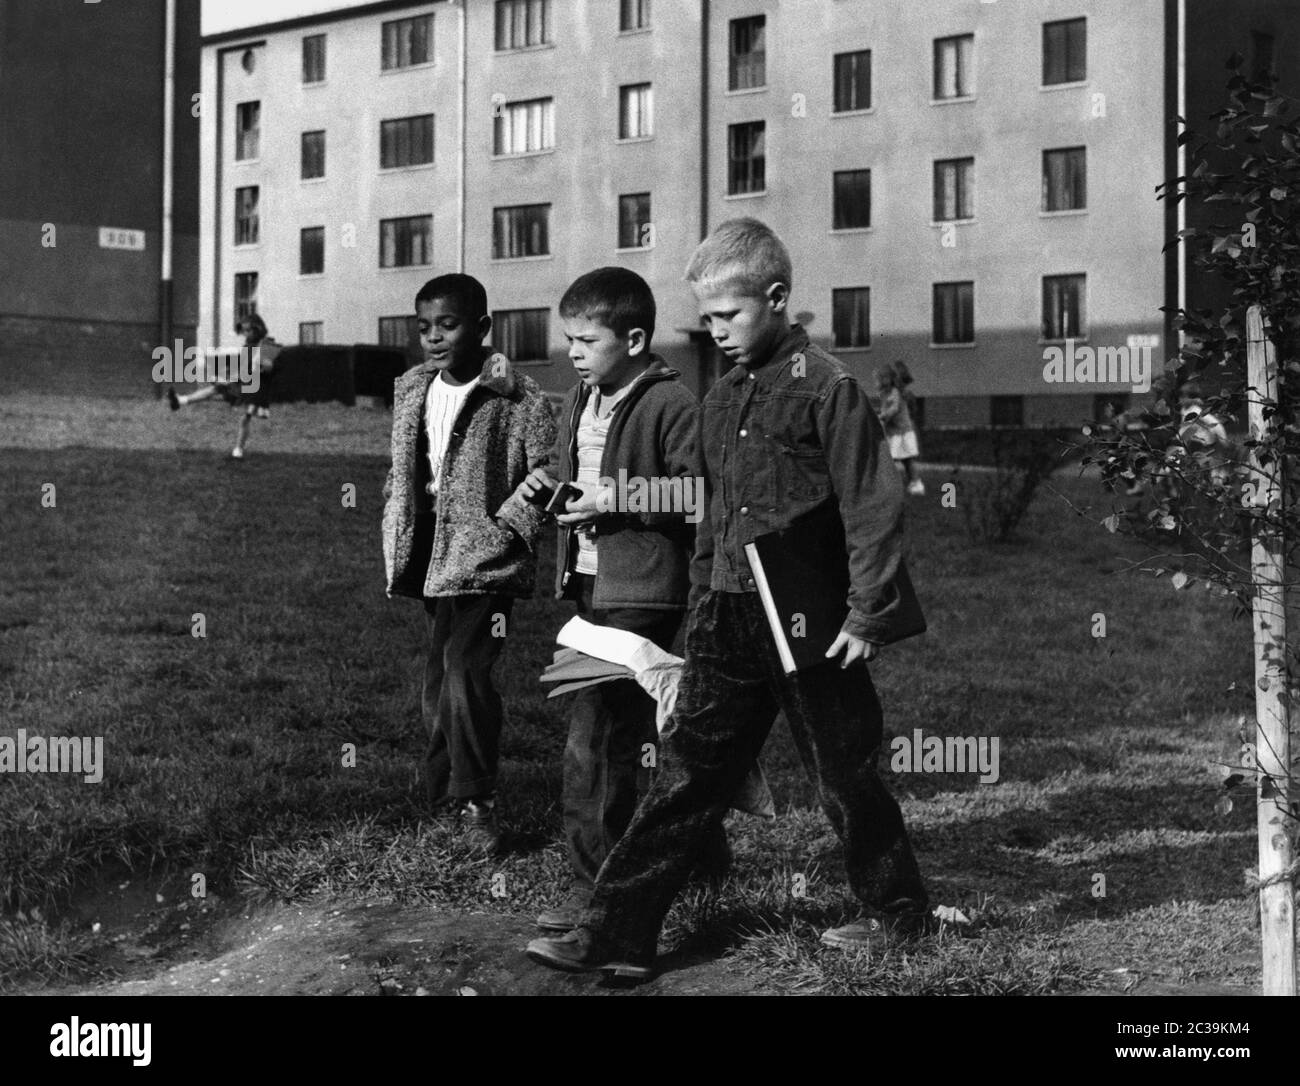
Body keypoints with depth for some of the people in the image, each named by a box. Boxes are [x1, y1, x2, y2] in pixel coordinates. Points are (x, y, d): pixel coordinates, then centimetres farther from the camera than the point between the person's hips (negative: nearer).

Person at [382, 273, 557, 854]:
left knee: (465, 672, -19)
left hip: (485, 557, -7)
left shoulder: (516, 397, -10)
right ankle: (444, 794, 25)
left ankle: (475, 800, -6)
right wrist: (396, 528, 11)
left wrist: (508, 524, -15)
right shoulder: (410, 391, 10)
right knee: (438, 681, 13)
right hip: (431, 558, 7)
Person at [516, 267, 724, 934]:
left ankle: (593, 886, 0)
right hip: (590, 585, 9)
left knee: (591, 739, -9)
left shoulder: (672, 404, -11)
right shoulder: (579, 403, 15)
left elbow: (695, 498, -16)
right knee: (633, 729, 15)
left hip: (642, 591, -9)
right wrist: (551, 487, 5)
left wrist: (615, 499, -21)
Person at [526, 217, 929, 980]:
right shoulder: (723, 399, 11)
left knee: (844, 774, 8)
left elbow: (875, 505, -13)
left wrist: (869, 616, -15)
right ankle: (618, 934, 5)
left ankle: (899, 909, 29)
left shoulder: (827, 386, -12)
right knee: (687, 774, 4)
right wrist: (702, 603, 18)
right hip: (729, 623, 6)